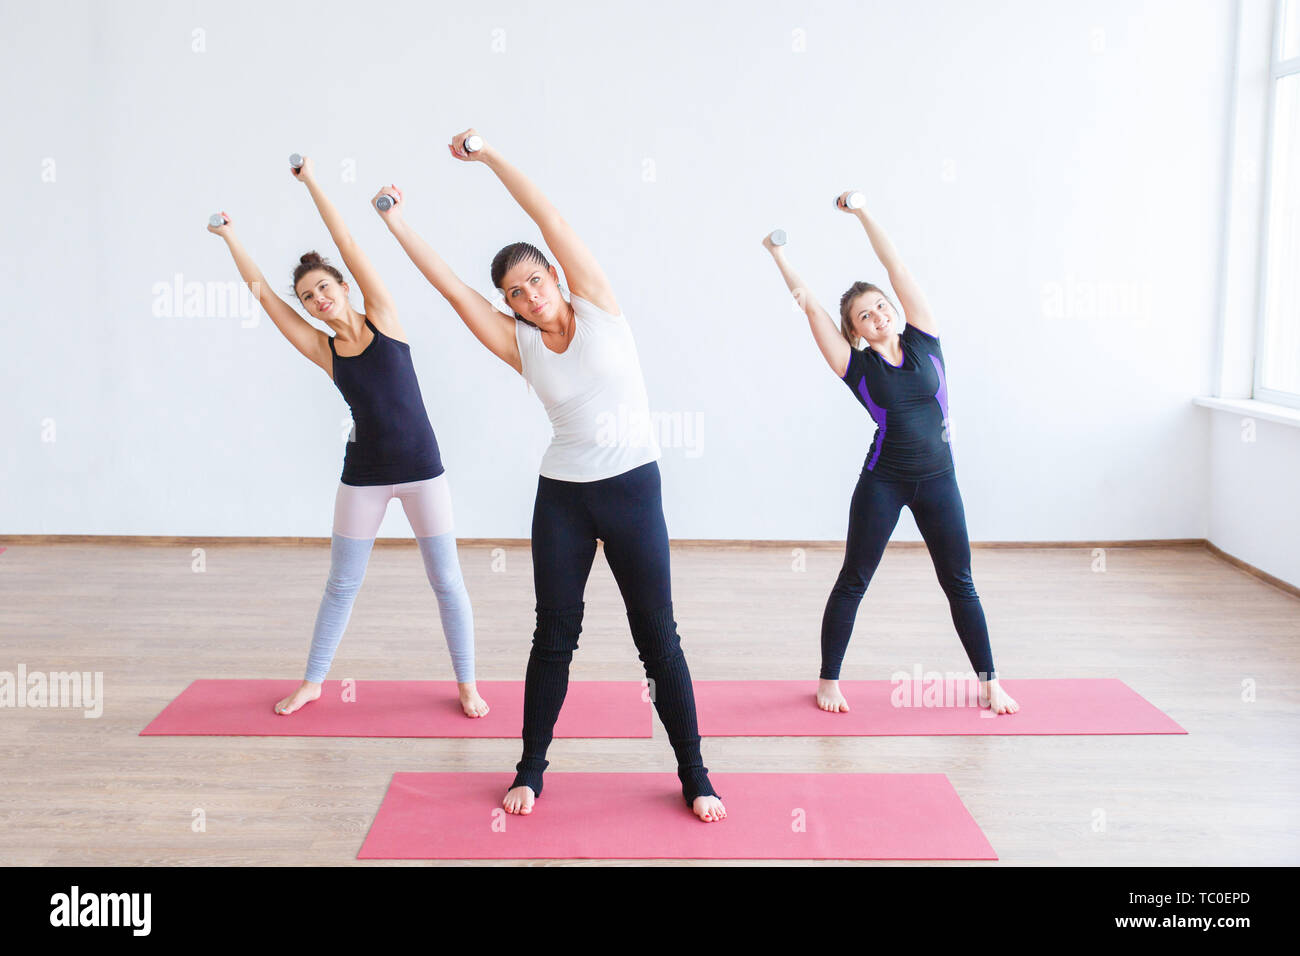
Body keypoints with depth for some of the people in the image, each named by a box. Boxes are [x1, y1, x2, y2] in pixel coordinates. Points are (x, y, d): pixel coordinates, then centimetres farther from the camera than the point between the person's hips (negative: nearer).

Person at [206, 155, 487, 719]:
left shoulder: (382, 317, -2)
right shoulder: (323, 350, 1)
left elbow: (349, 246, -7)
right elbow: (261, 291, 5)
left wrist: (313, 183, -6)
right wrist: (229, 237, 12)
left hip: (421, 468, -2)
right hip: (364, 475, 2)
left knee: (446, 579, 4)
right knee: (342, 583, 11)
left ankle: (467, 684, 17)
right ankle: (312, 682, 27)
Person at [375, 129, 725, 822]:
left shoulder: (597, 307, -3)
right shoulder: (520, 345, 2)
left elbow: (552, 221, -9)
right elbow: (451, 286, -1)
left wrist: (491, 156, -9)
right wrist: (397, 224, -2)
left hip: (632, 485, -2)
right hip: (562, 494, 2)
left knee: (658, 637, 2)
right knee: (554, 637, 7)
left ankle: (694, 776, 12)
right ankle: (531, 770, 22)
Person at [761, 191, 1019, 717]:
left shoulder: (924, 344, 1)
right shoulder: (857, 367, -3)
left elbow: (897, 268, -1)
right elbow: (810, 306, -3)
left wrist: (864, 214, 1)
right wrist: (779, 255, 3)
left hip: (938, 479, 2)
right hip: (882, 481, -2)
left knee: (959, 583, 8)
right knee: (853, 581, 5)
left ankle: (989, 682, 19)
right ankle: (828, 680, 17)